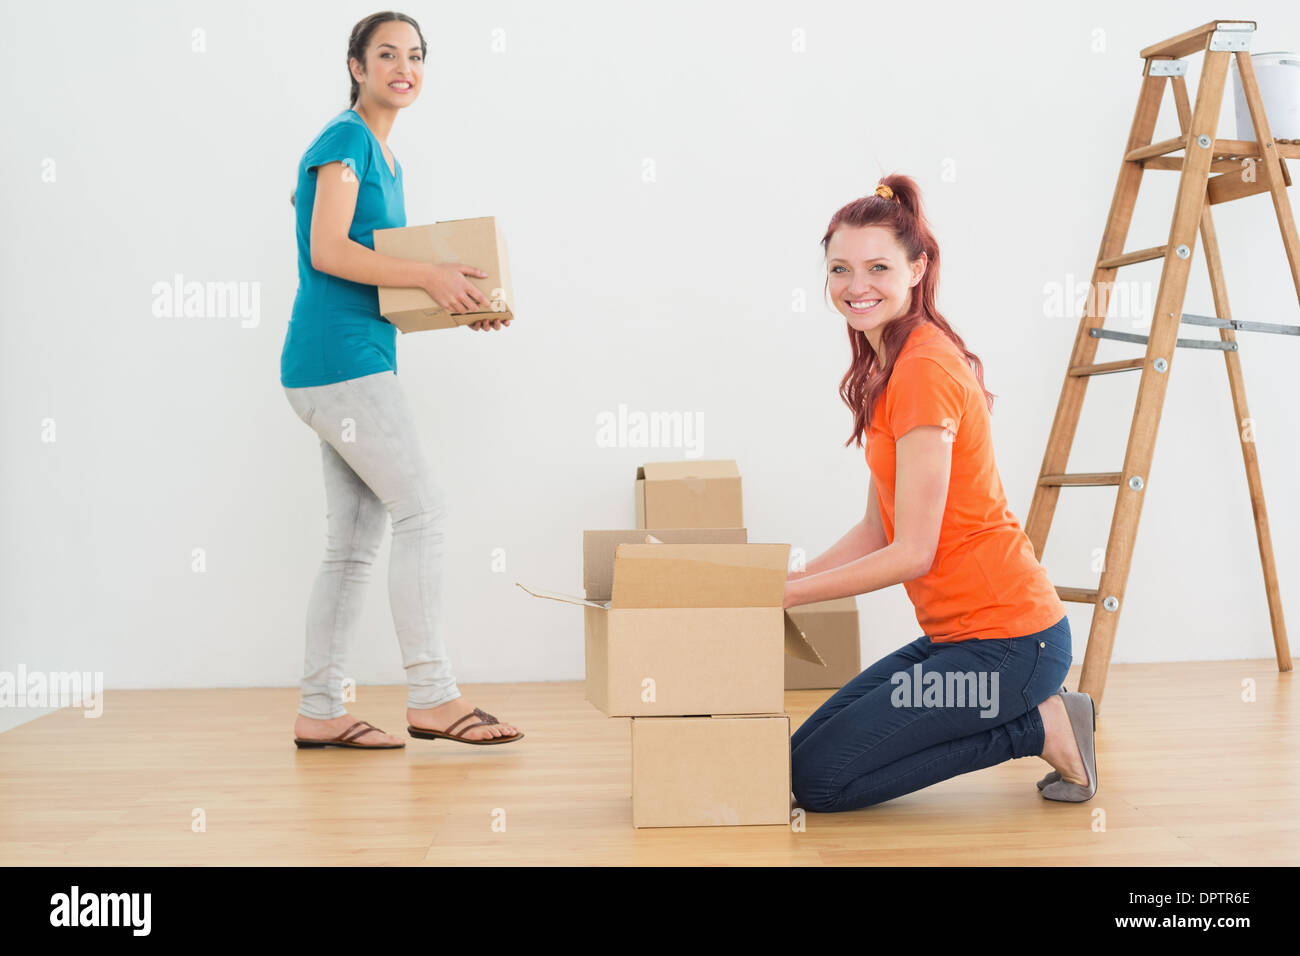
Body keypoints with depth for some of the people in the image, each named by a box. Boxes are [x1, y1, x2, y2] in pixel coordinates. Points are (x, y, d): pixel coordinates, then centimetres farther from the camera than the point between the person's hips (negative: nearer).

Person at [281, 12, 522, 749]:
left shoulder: (385, 158, 21)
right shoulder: (346, 140, -7)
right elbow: (328, 252, -18)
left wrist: (461, 304, 9)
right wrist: (430, 276, -18)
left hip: (361, 363, 10)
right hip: (341, 359, -10)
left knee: (356, 541, 8)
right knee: (424, 507, -10)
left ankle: (320, 713, 11)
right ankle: (433, 697, -5)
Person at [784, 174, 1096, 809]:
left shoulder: (924, 370, -19)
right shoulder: (886, 366, 12)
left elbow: (913, 551, -19)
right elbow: (878, 529, 13)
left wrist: (788, 592, -12)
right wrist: (792, 577, 2)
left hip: (1005, 640, -9)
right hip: (957, 631, 10)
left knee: (818, 779, -8)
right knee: (808, 747, 13)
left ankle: (1042, 728, -1)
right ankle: (1034, 710, 12)